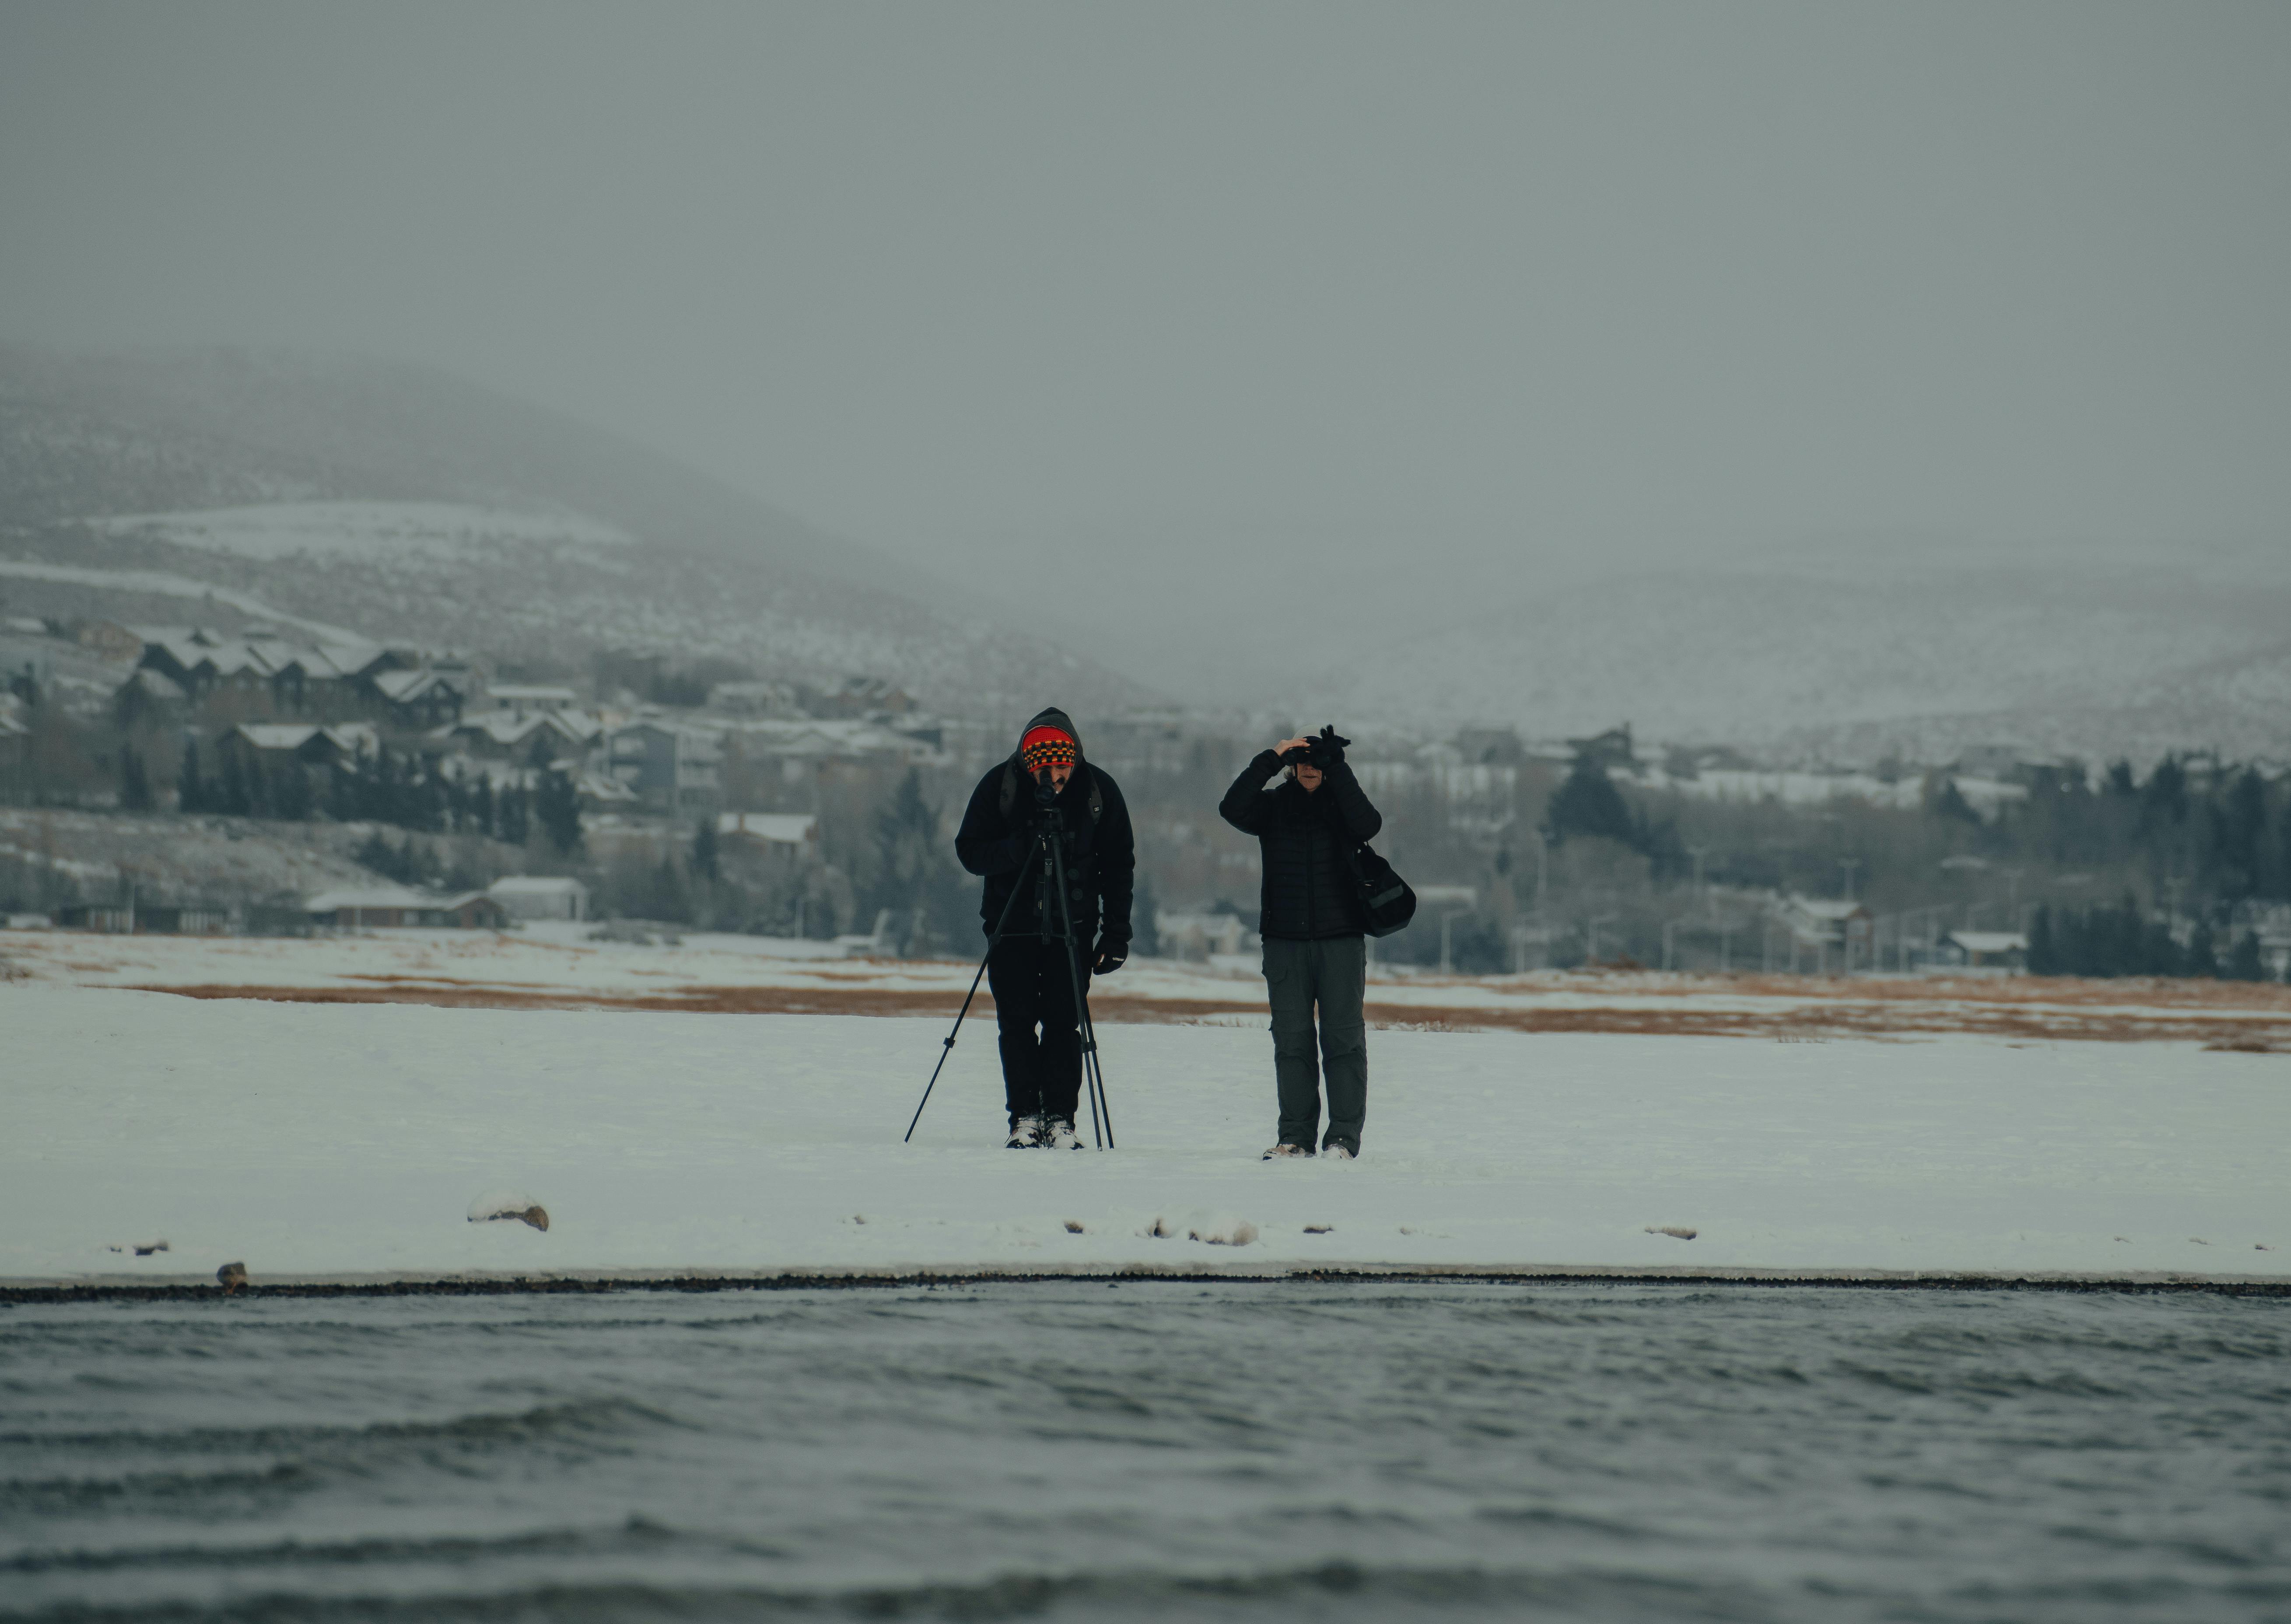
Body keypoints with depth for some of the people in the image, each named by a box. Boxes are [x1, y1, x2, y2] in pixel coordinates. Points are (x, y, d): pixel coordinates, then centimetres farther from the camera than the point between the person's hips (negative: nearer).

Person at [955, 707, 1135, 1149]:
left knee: (1064, 1021, -6)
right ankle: (1024, 1118, 3)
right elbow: (969, 851, -5)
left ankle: (1060, 1118, -2)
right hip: (1013, 922, 0)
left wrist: (1117, 931, -2)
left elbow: (1119, 864, 4)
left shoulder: (1098, 789, -4)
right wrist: (1016, 849, -24)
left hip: (1072, 925, 0)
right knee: (1016, 1022, -2)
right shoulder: (999, 785, -6)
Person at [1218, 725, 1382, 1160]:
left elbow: (1368, 824, -17)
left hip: (1340, 940, -2)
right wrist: (1270, 760, -15)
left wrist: (1337, 768, -16)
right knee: (1291, 1039, 2)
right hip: (1285, 940, 2)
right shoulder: (1273, 805, 7)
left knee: (1343, 1038, -4)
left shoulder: (1343, 802, 4)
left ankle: (1344, 1138, -3)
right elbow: (1233, 809, -11)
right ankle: (1295, 1136, 6)